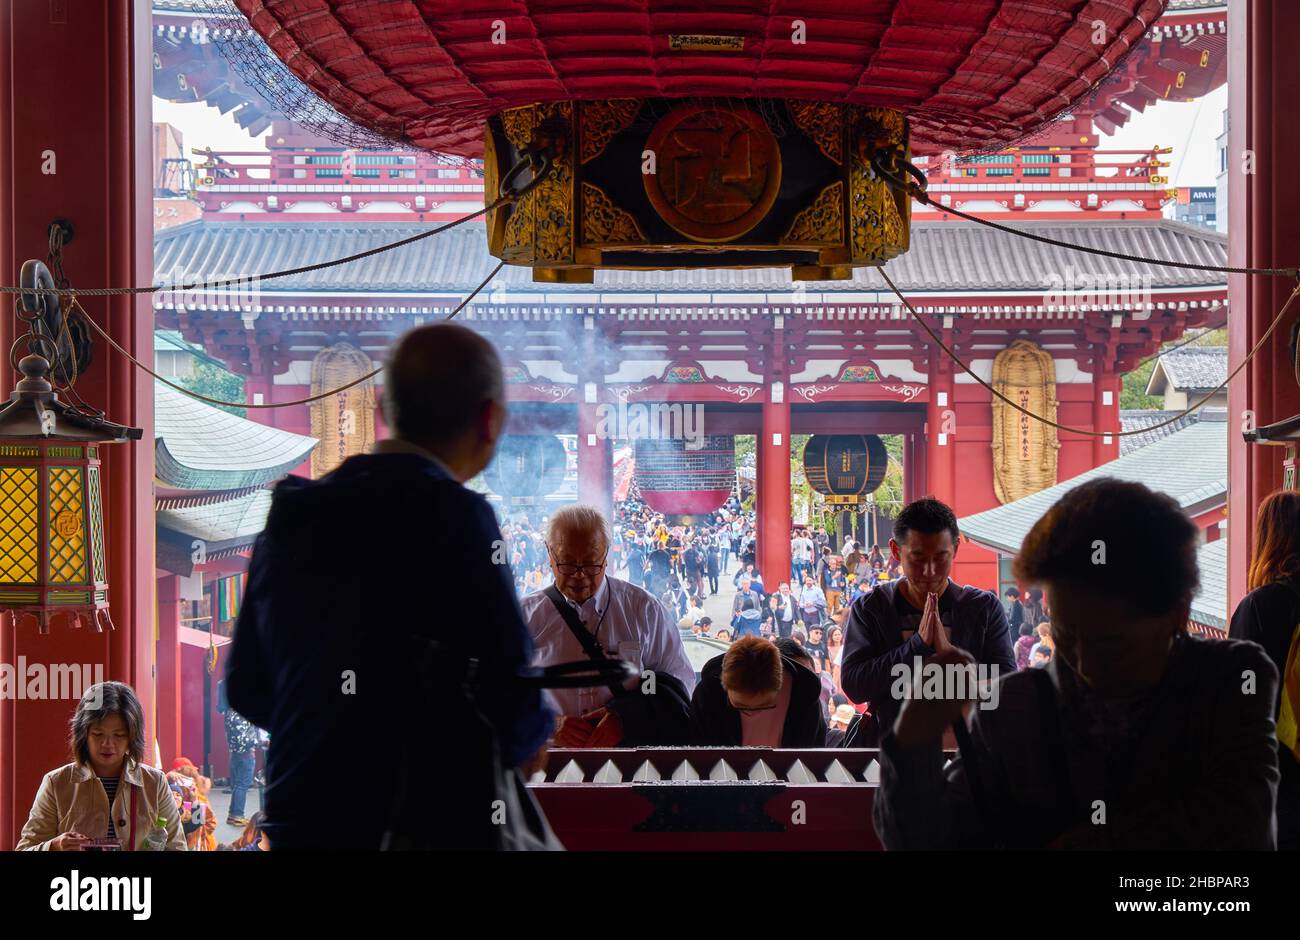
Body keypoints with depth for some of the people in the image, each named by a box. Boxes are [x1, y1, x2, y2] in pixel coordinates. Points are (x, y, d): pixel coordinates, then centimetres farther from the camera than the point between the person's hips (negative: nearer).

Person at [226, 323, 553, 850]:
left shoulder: (291, 512, 6)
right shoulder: (450, 516, -14)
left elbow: (247, 688, 14)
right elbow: (511, 708, -16)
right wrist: (535, 732, 6)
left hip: (298, 824, 6)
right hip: (424, 830, -6)